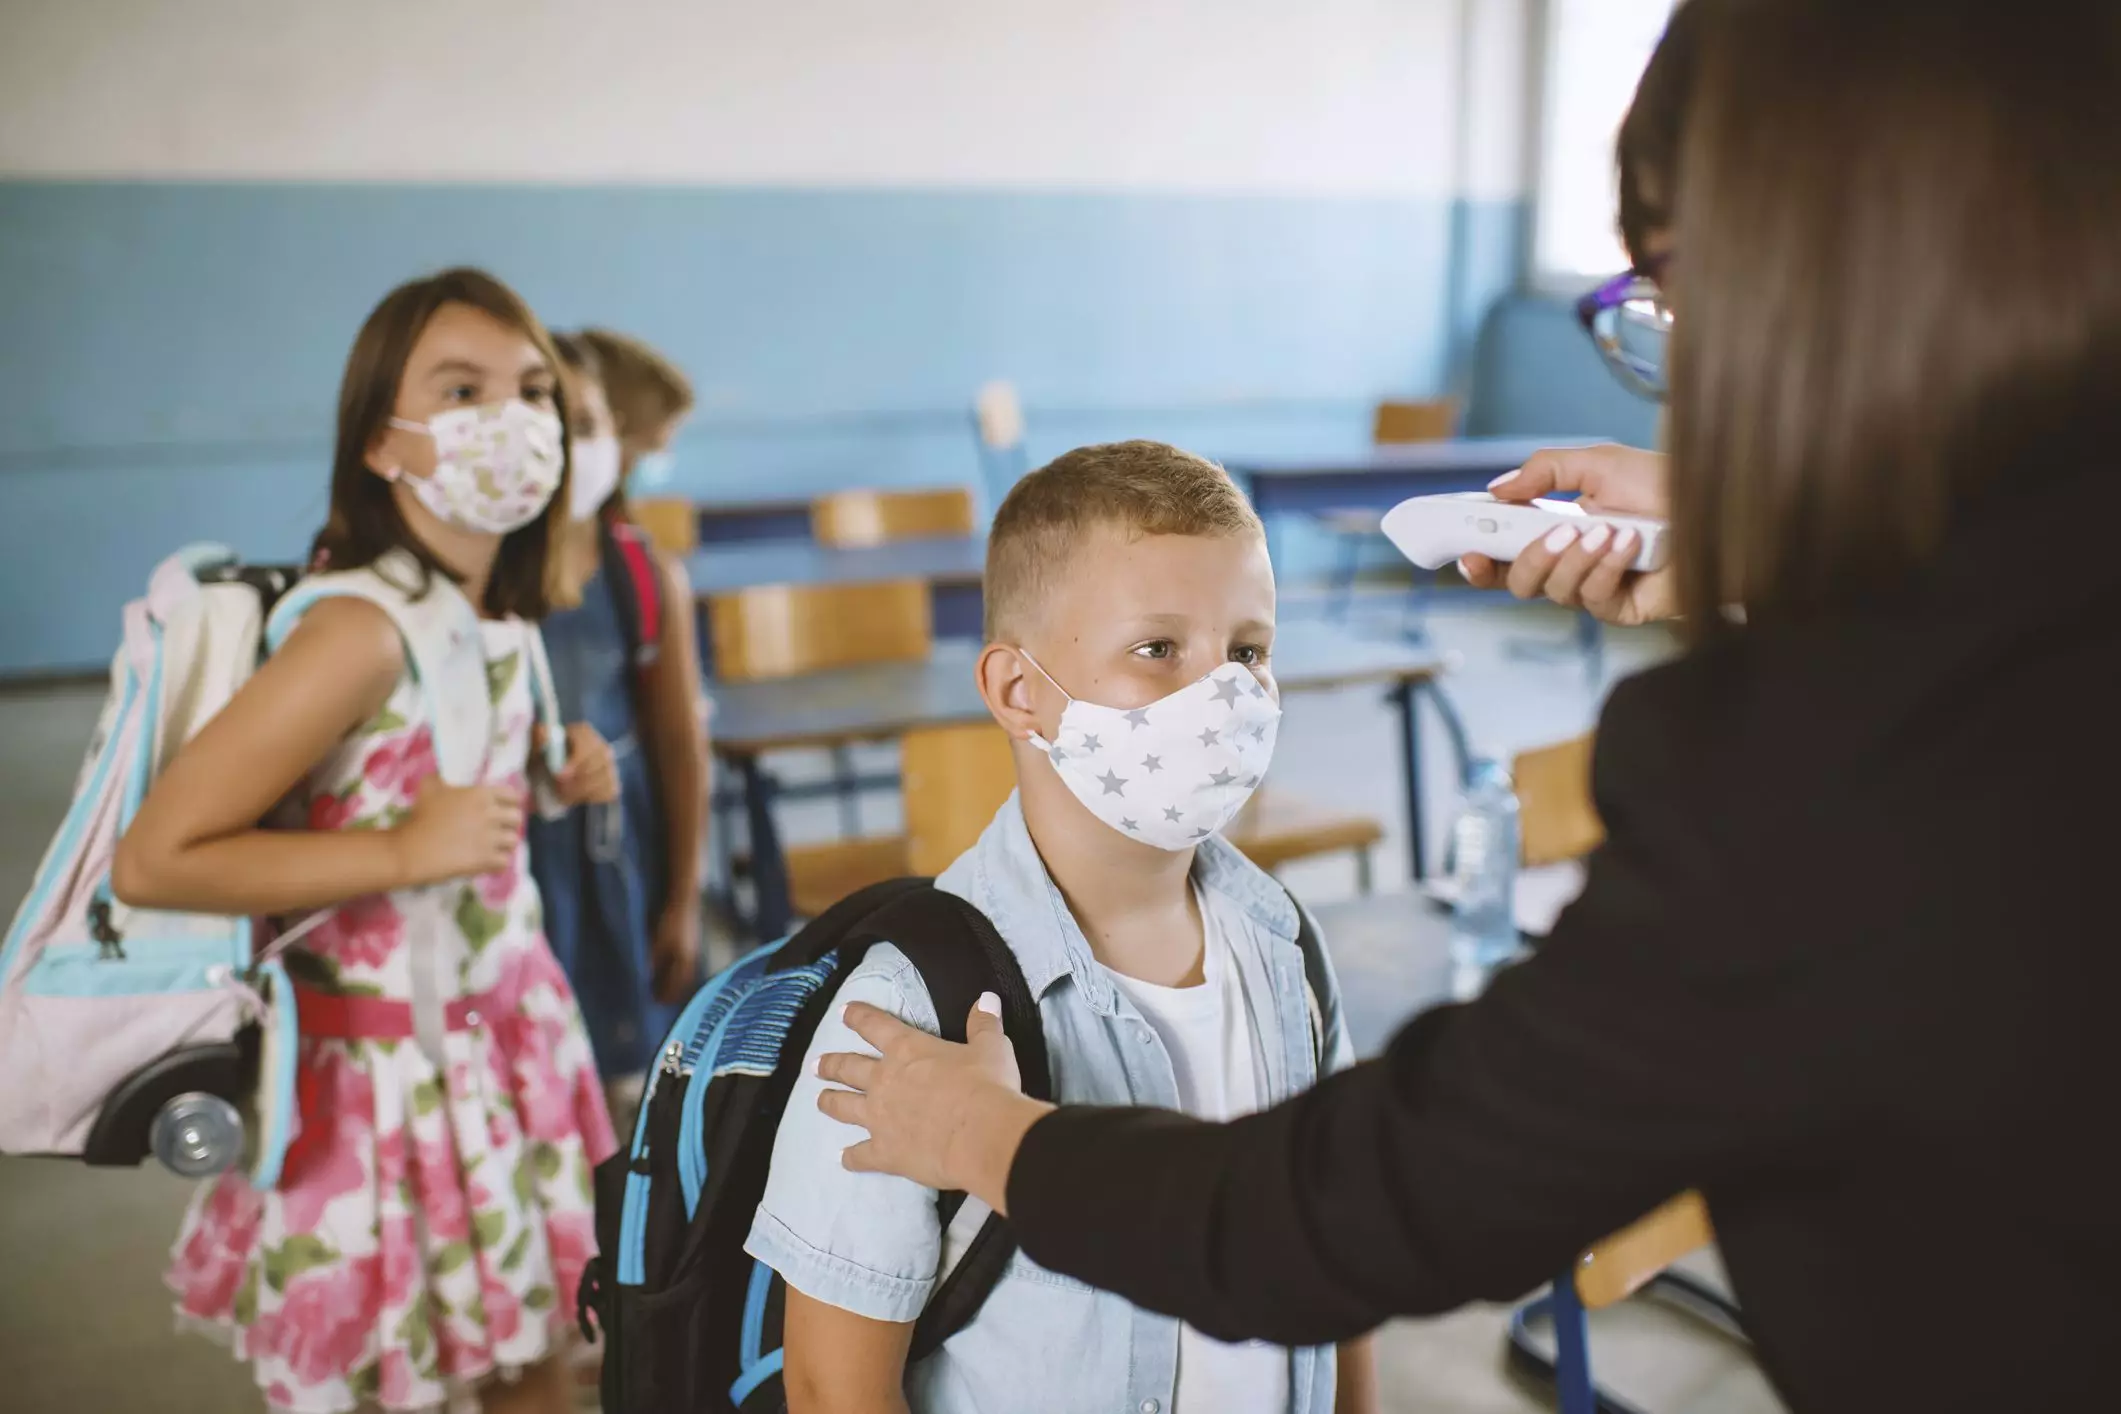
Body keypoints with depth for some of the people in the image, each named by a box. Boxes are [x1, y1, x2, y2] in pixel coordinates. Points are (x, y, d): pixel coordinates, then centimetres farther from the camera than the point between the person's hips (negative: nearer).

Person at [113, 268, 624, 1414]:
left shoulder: (506, 617, 0)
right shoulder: (361, 631, -24)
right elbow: (152, 863, -24)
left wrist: (553, 774, -1)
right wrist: (408, 851, -27)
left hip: (503, 1042, 7)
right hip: (385, 1072, -7)